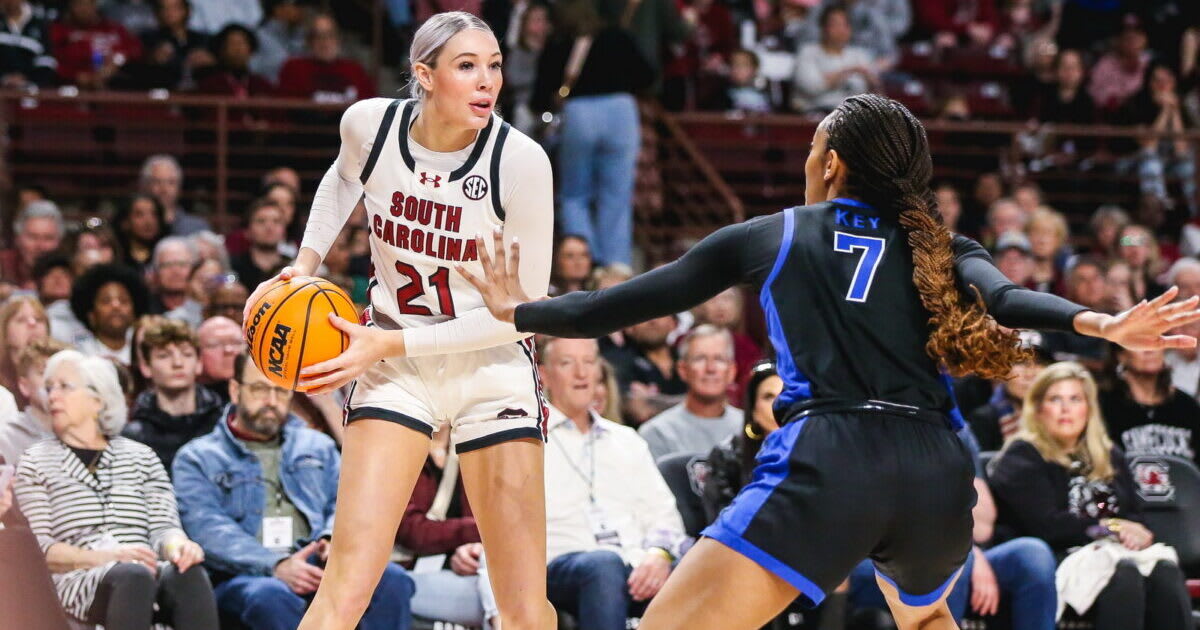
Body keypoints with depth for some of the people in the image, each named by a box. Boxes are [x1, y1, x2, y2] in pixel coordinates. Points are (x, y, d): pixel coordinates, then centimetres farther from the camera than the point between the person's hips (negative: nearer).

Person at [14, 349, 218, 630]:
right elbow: (38, 551, 3)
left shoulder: (141, 457, 24)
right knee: (134, 576, -38)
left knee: (189, 574, -33)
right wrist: (103, 556, -15)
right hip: (78, 582, -3)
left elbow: (163, 527, 13)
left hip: (145, 568, 3)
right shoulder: (36, 462, 15)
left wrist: (176, 544, -14)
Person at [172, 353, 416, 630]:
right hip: (244, 578, -3)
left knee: (391, 579, -27)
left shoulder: (318, 446, 26)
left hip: (318, 567, 4)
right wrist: (277, 566, -21)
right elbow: (209, 531, -4)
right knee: (271, 596, -40)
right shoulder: (197, 459, 11)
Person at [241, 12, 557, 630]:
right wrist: (307, 260, 3)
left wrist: (393, 343, -19)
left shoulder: (521, 160, -20)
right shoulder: (369, 123, -11)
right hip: (391, 364, 1)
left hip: (492, 365, -1)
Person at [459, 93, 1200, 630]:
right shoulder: (939, 249, 21)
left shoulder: (771, 236, 19)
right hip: (939, 473, 4)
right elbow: (1002, 298, -1)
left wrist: (522, 314, 35)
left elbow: (638, 299, 22)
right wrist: (1097, 324, -17)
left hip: (828, 464, -4)